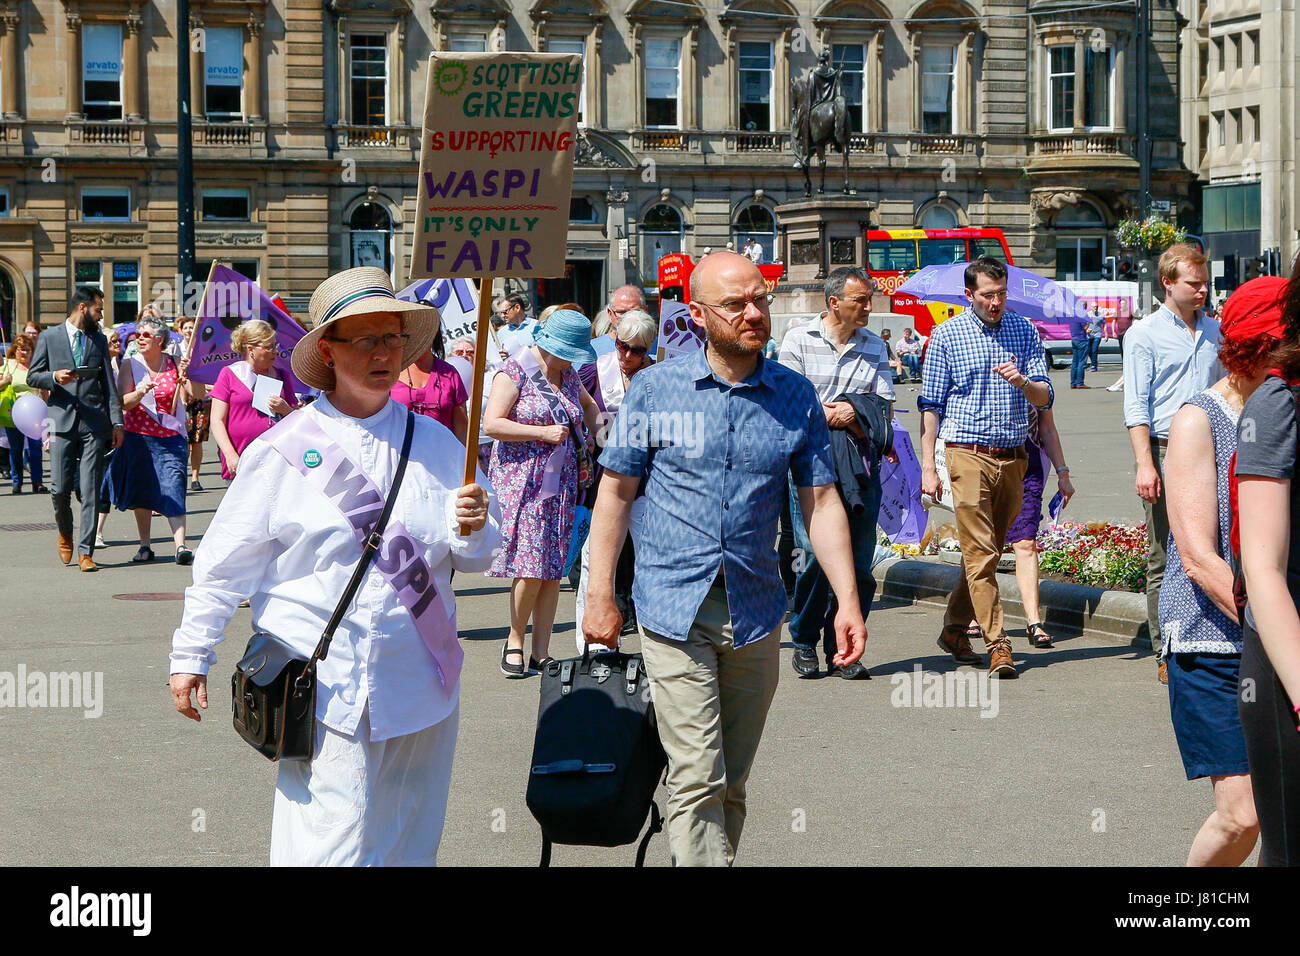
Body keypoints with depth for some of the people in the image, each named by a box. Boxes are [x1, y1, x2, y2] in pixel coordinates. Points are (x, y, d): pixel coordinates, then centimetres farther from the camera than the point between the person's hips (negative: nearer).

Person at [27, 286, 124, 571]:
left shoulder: (99, 340, 15)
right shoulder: (49, 337, 8)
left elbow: (109, 383, 13)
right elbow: (32, 376, 9)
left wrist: (117, 421, 4)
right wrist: (54, 377, -12)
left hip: (94, 422, 1)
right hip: (63, 421, -1)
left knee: (90, 491, -4)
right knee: (60, 489, -2)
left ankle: (85, 552, -2)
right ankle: (65, 533, 27)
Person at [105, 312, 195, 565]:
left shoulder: (174, 363, 3)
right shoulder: (130, 365, 3)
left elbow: (190, 399, -2)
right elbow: (123, 402, -6)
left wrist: (186, 376, -17)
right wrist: (140, 393, -24)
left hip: (170, 437, -1)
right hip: (138, 437, 1)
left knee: (172, 490, -12)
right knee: (141, 493, 6)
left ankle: (181, 546, -19)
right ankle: (145, 546, 17)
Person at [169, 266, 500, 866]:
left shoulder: (435, 444, 9)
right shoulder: (283, 449, -1)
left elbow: (475, 557, 14)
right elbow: (226, 563, 4)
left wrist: (473, 529, -9)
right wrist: (191, 654, 5)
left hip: (418, 682, 4)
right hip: (322, 688, -4)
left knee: (408, 846, 11)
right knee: (331, 845, -10)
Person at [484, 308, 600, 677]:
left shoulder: (568, 376, 15)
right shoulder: (515, 372, -5)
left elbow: (588, 404, 37)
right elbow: (491, 423, -13)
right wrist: (544, 432, -14)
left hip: (561, 481, 6)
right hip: (521, 479, -6)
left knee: (554, 568, 0)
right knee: (530, 565, -14)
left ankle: (541, 653, 4)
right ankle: (515, 640, 5)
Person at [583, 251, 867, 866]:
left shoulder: (796, 396, 4)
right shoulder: (654, 389, -1)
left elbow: (821, 502, 6)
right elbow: (615, 493, 3)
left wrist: (847, 601, -2)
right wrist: (600, 596, 0)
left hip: (756, 612, 3)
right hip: (673, 610, -3)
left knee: (731, 785, 13)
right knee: (697, 781, -10)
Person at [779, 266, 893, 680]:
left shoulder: (875, 346, 14)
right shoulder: (799, 341, 4)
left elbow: (884, 406, 7)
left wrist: (852, 414, -11)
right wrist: (829, 415, -11)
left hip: (861, 463, 3)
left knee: (858, 560, 0)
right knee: (813, 554, -10)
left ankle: (841, 650, 10)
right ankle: (804, 642, 7)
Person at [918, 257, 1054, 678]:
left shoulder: (1025, 332, 9)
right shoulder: (947, 335, 2)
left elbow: (1044, 398, 6)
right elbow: (931, 405, 3)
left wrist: (1022, 382, -17)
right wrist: (928, 466, -3)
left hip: (1013, 457, 4)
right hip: (968, 454, -4)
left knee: (989, 551, 10)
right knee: (981, 553, -9)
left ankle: (954, 628, 25)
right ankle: (997, 645, -8)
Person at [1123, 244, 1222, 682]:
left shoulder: (1214, 331, 14)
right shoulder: (1145, 334, -1)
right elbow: (1136, 406, -6)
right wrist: (1145, 464, -15)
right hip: (1165, 452, -4)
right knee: (1164, 558, -1)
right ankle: (1167, 654, 4)